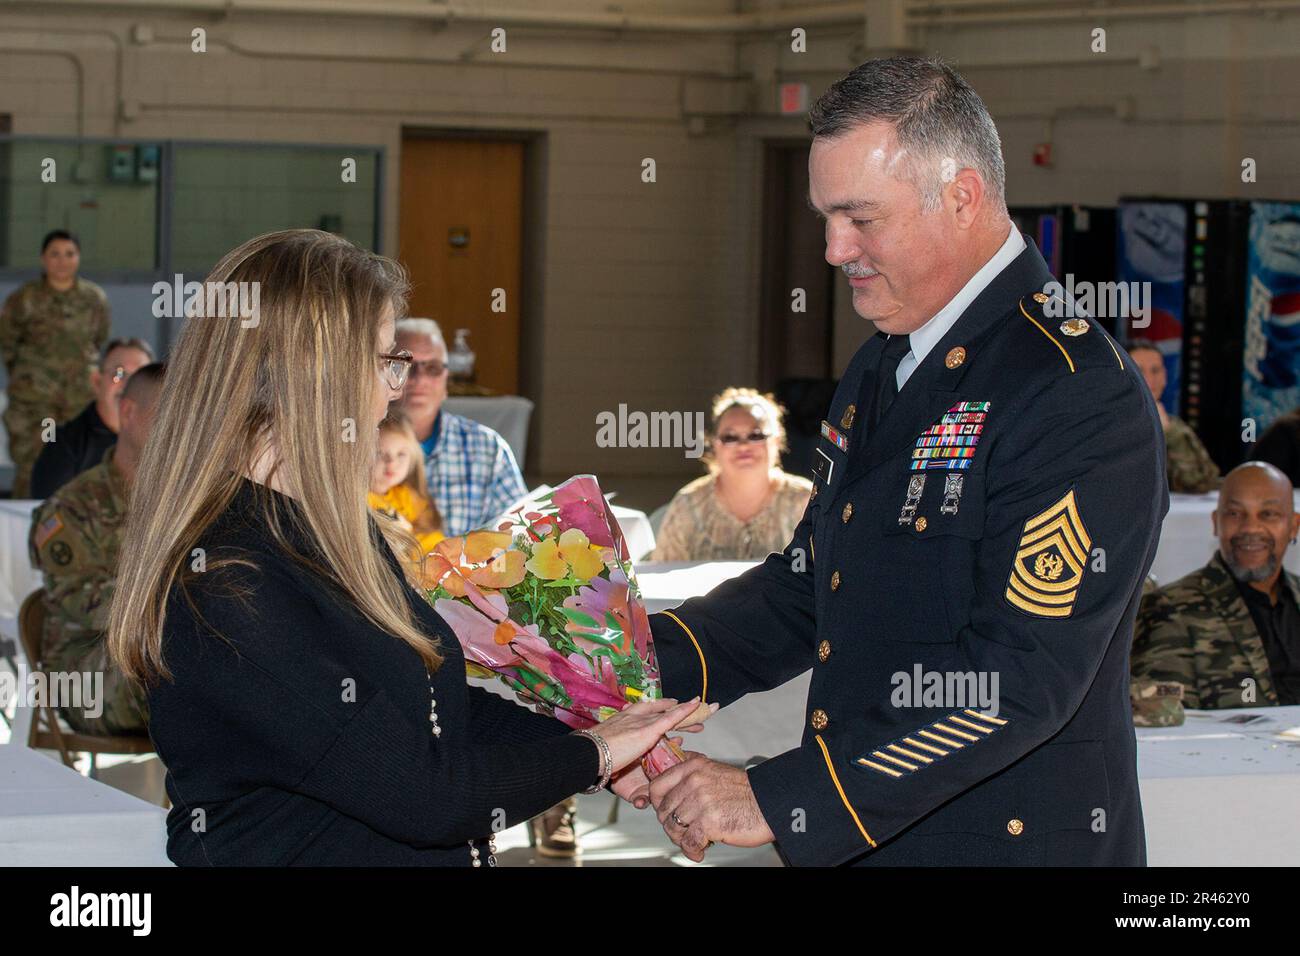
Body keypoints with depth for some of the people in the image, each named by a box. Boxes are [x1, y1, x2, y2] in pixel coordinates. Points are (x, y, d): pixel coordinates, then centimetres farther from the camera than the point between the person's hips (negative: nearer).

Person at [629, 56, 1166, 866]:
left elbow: (1022, 676, -25)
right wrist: (651, 661, 0)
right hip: (853, 838, 8)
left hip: (1006, 843, -8)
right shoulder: (885, 366, 12)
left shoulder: (1080, 395, -19)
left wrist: (779, 799, -25)